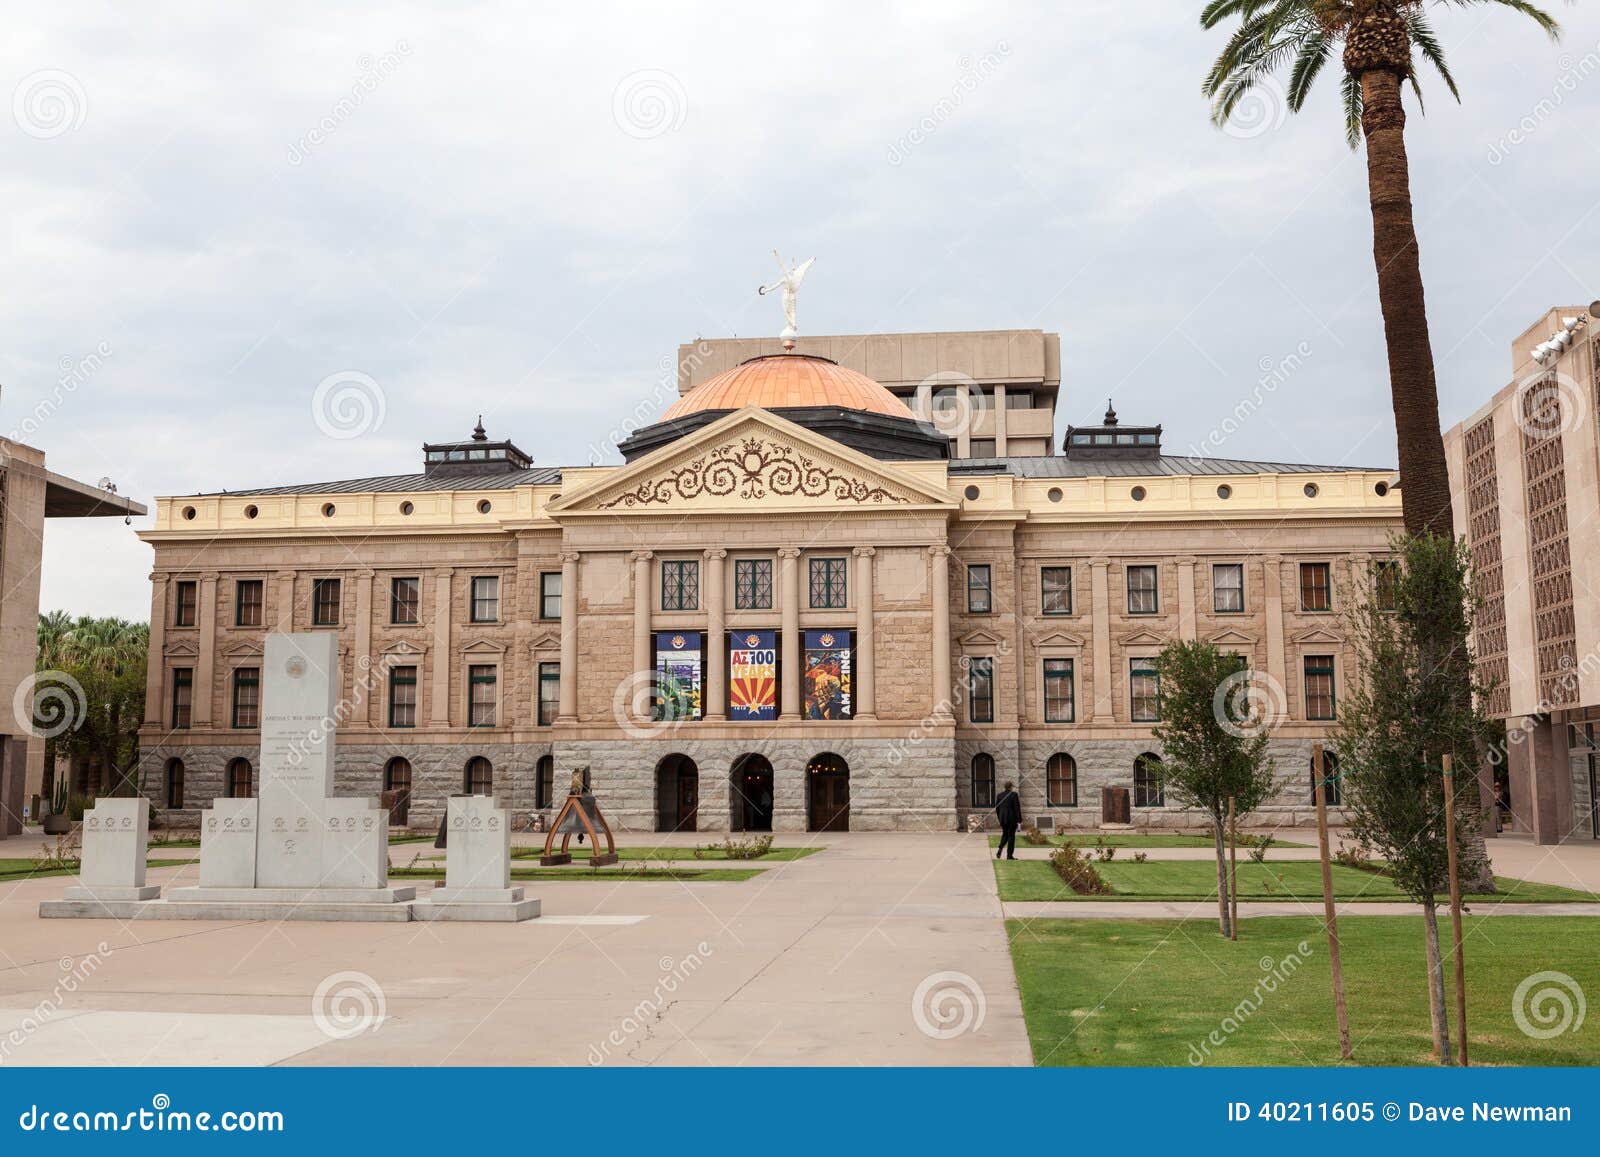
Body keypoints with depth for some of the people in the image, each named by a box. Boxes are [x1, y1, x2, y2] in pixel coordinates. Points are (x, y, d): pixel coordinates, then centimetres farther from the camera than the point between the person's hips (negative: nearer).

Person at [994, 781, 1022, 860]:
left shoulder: (1000, 795, 5)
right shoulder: (1014, 795, -9)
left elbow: (997, 808, 10)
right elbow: (1017, 808, -12)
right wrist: (1020, 820, -8)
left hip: (1003, 819, 4)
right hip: (1012, 819, -4)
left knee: (1005, 835, 20)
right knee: (1011, 836, 5)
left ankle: (1000, 850, -2)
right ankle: (1009, 855, 6)